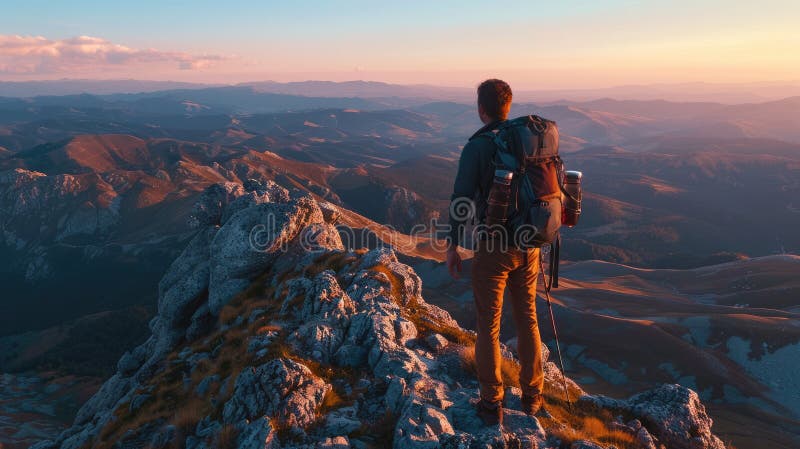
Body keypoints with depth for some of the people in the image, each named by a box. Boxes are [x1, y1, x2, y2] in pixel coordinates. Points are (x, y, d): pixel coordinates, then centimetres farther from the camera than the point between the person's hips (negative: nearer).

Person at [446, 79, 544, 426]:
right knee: (527, 319, 18)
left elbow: (461, 201, -16)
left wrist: (452, 246, -6)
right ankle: (532, 396, 31)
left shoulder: (476, 147, -13)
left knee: (488, 326, 8)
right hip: (528, 247, 5)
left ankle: (492, 405, 18)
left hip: (492, 248, -5)